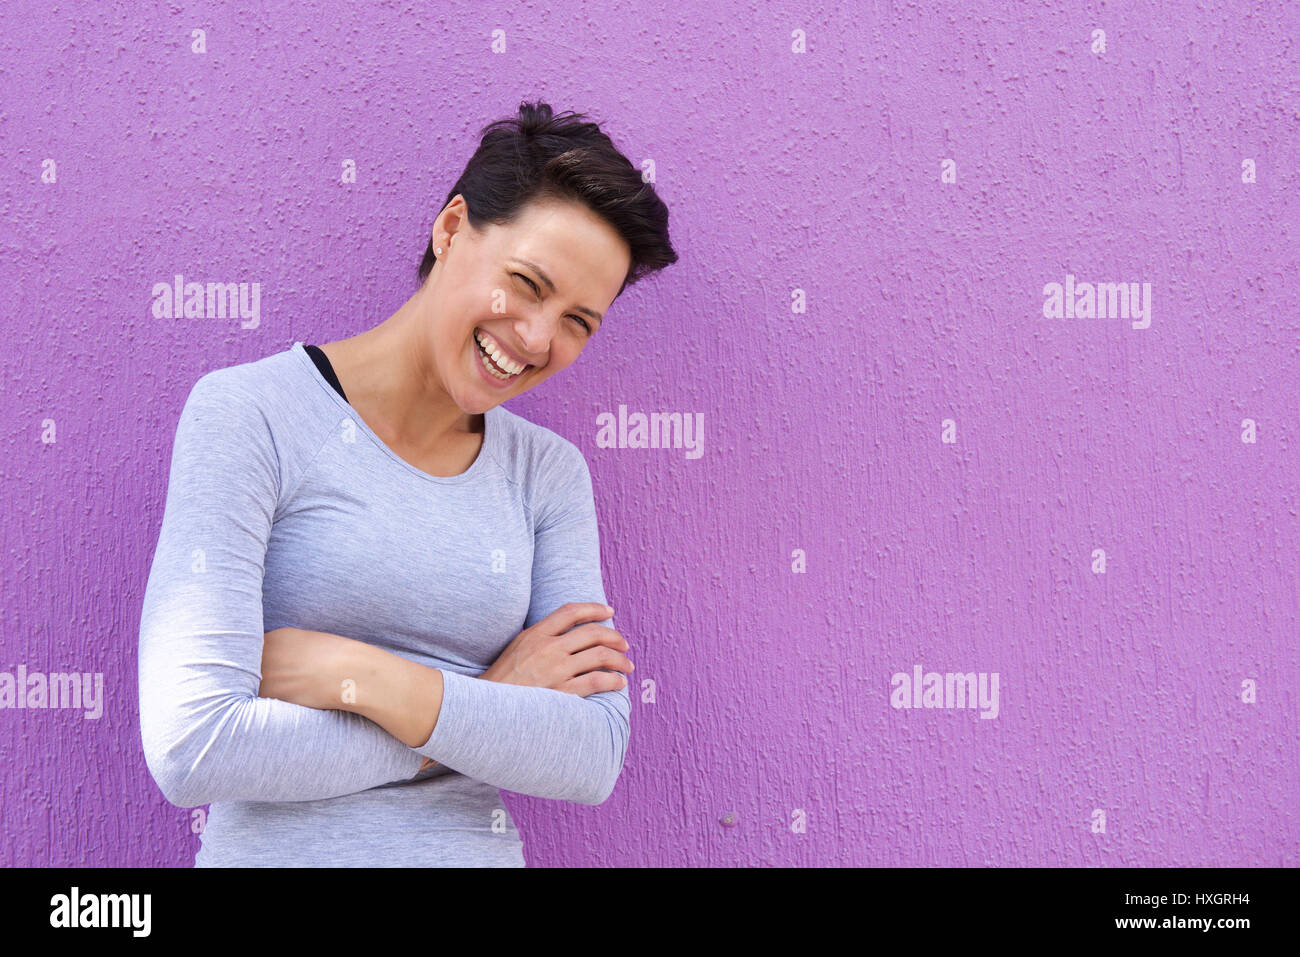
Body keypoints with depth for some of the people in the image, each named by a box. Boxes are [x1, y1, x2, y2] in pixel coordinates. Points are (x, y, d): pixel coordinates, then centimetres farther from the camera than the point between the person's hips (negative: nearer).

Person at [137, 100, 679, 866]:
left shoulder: (549, 473, 1)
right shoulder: (248, 413, -11)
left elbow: (595, 758, -8)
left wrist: (353, 674, -18)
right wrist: (493, 706, -14)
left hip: (483, 845, 4)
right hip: (281, 851, -3)